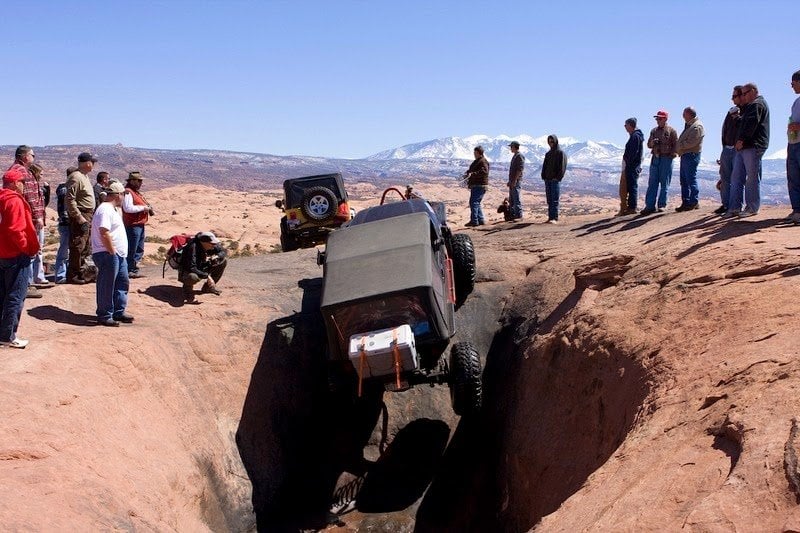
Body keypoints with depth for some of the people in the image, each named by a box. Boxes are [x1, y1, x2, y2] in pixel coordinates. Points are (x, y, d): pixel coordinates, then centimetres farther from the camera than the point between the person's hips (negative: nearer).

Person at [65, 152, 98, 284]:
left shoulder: (85, 176, 15)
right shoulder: (76, 177, -15)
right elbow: (70, 200, -22)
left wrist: (90, 218, 16)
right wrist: (80, 218, -24)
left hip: (88, 217, 10)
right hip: (80, 216, -10)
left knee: (85, 248, 15)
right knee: (78, 247, -6)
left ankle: (81, 273, 24)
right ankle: (73, 275, -1)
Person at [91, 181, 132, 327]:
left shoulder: (112, 209, 17)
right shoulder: (105, 210, -16)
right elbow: (104, 233, -25)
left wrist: (118, 253, 18)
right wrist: (112, 252, -21)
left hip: (118, 255, 11)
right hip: (107, 255, -11)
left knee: (122, 283, 15)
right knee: (106, 287, -2)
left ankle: (119, 312, 24)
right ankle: (104, 316, 6)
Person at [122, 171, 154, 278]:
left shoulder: (136, 192, 20)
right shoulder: (128, 192, -12)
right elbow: (128, 208, -24)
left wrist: (148, 209, 12)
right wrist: (143, 208, -17)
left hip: (140, 225, 11)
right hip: (132, 226, -10)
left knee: (139, 250, 14)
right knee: (131, 250, -7)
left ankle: (134, 270, 22)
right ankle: (129, 271, -2)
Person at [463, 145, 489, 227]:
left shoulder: (483, 161, -11)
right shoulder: (476, 161, 22)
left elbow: (484, 171, -26)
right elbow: (471, 170, 34)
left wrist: (472, 174, -30)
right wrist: (467, 173, 13)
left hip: (480, 186, -11)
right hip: (475, 185, 11)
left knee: (474, 202, -14)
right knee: (476, 203, 13)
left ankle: (474, 221, -15)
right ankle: (481, 220, 18)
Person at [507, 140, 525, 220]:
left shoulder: (520, 156, -11)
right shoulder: (514, 156, 19)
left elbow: (520, 169, -18)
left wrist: (515, 180, -22)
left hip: (516, 181, -10)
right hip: (512, 181, 10)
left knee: (516, 199, -9)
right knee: (511, 199, 12)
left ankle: (519, 215, -7)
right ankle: (512, 215, 17)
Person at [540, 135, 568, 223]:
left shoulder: (561, 153, -1)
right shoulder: (548, 154, 18)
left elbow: (562, 166, -9)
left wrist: (557, 178, -16)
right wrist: (544, 177, 4)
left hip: (555, 180, -6)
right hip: (547, 180, 6)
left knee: (554, 200, -10)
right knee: (549, 200, 5)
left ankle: (555, 219, -12)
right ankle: (550, 218, 6)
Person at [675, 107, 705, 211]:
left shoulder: (697, 126, -11)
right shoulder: (688, 125, 20)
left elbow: (692, 142, -21)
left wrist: (680, 146, -9)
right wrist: (680, 150, 5)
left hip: (691, 155, -10)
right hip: (685, 155, 10)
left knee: (691, 179, -8)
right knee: (684, 180, 9)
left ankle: (694, 202, -4)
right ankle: (686, 202, 12)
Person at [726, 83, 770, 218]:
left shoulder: (757, 104, -6)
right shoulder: (751, 106, 27)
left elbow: (751, 124, -17)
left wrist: (741, 140, -17)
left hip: (753, 146, -10)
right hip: (743, 147, 10)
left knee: (752, 178, -5)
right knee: (736, 178, 5)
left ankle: (752, 208, -1)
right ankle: (735, 207, 5)